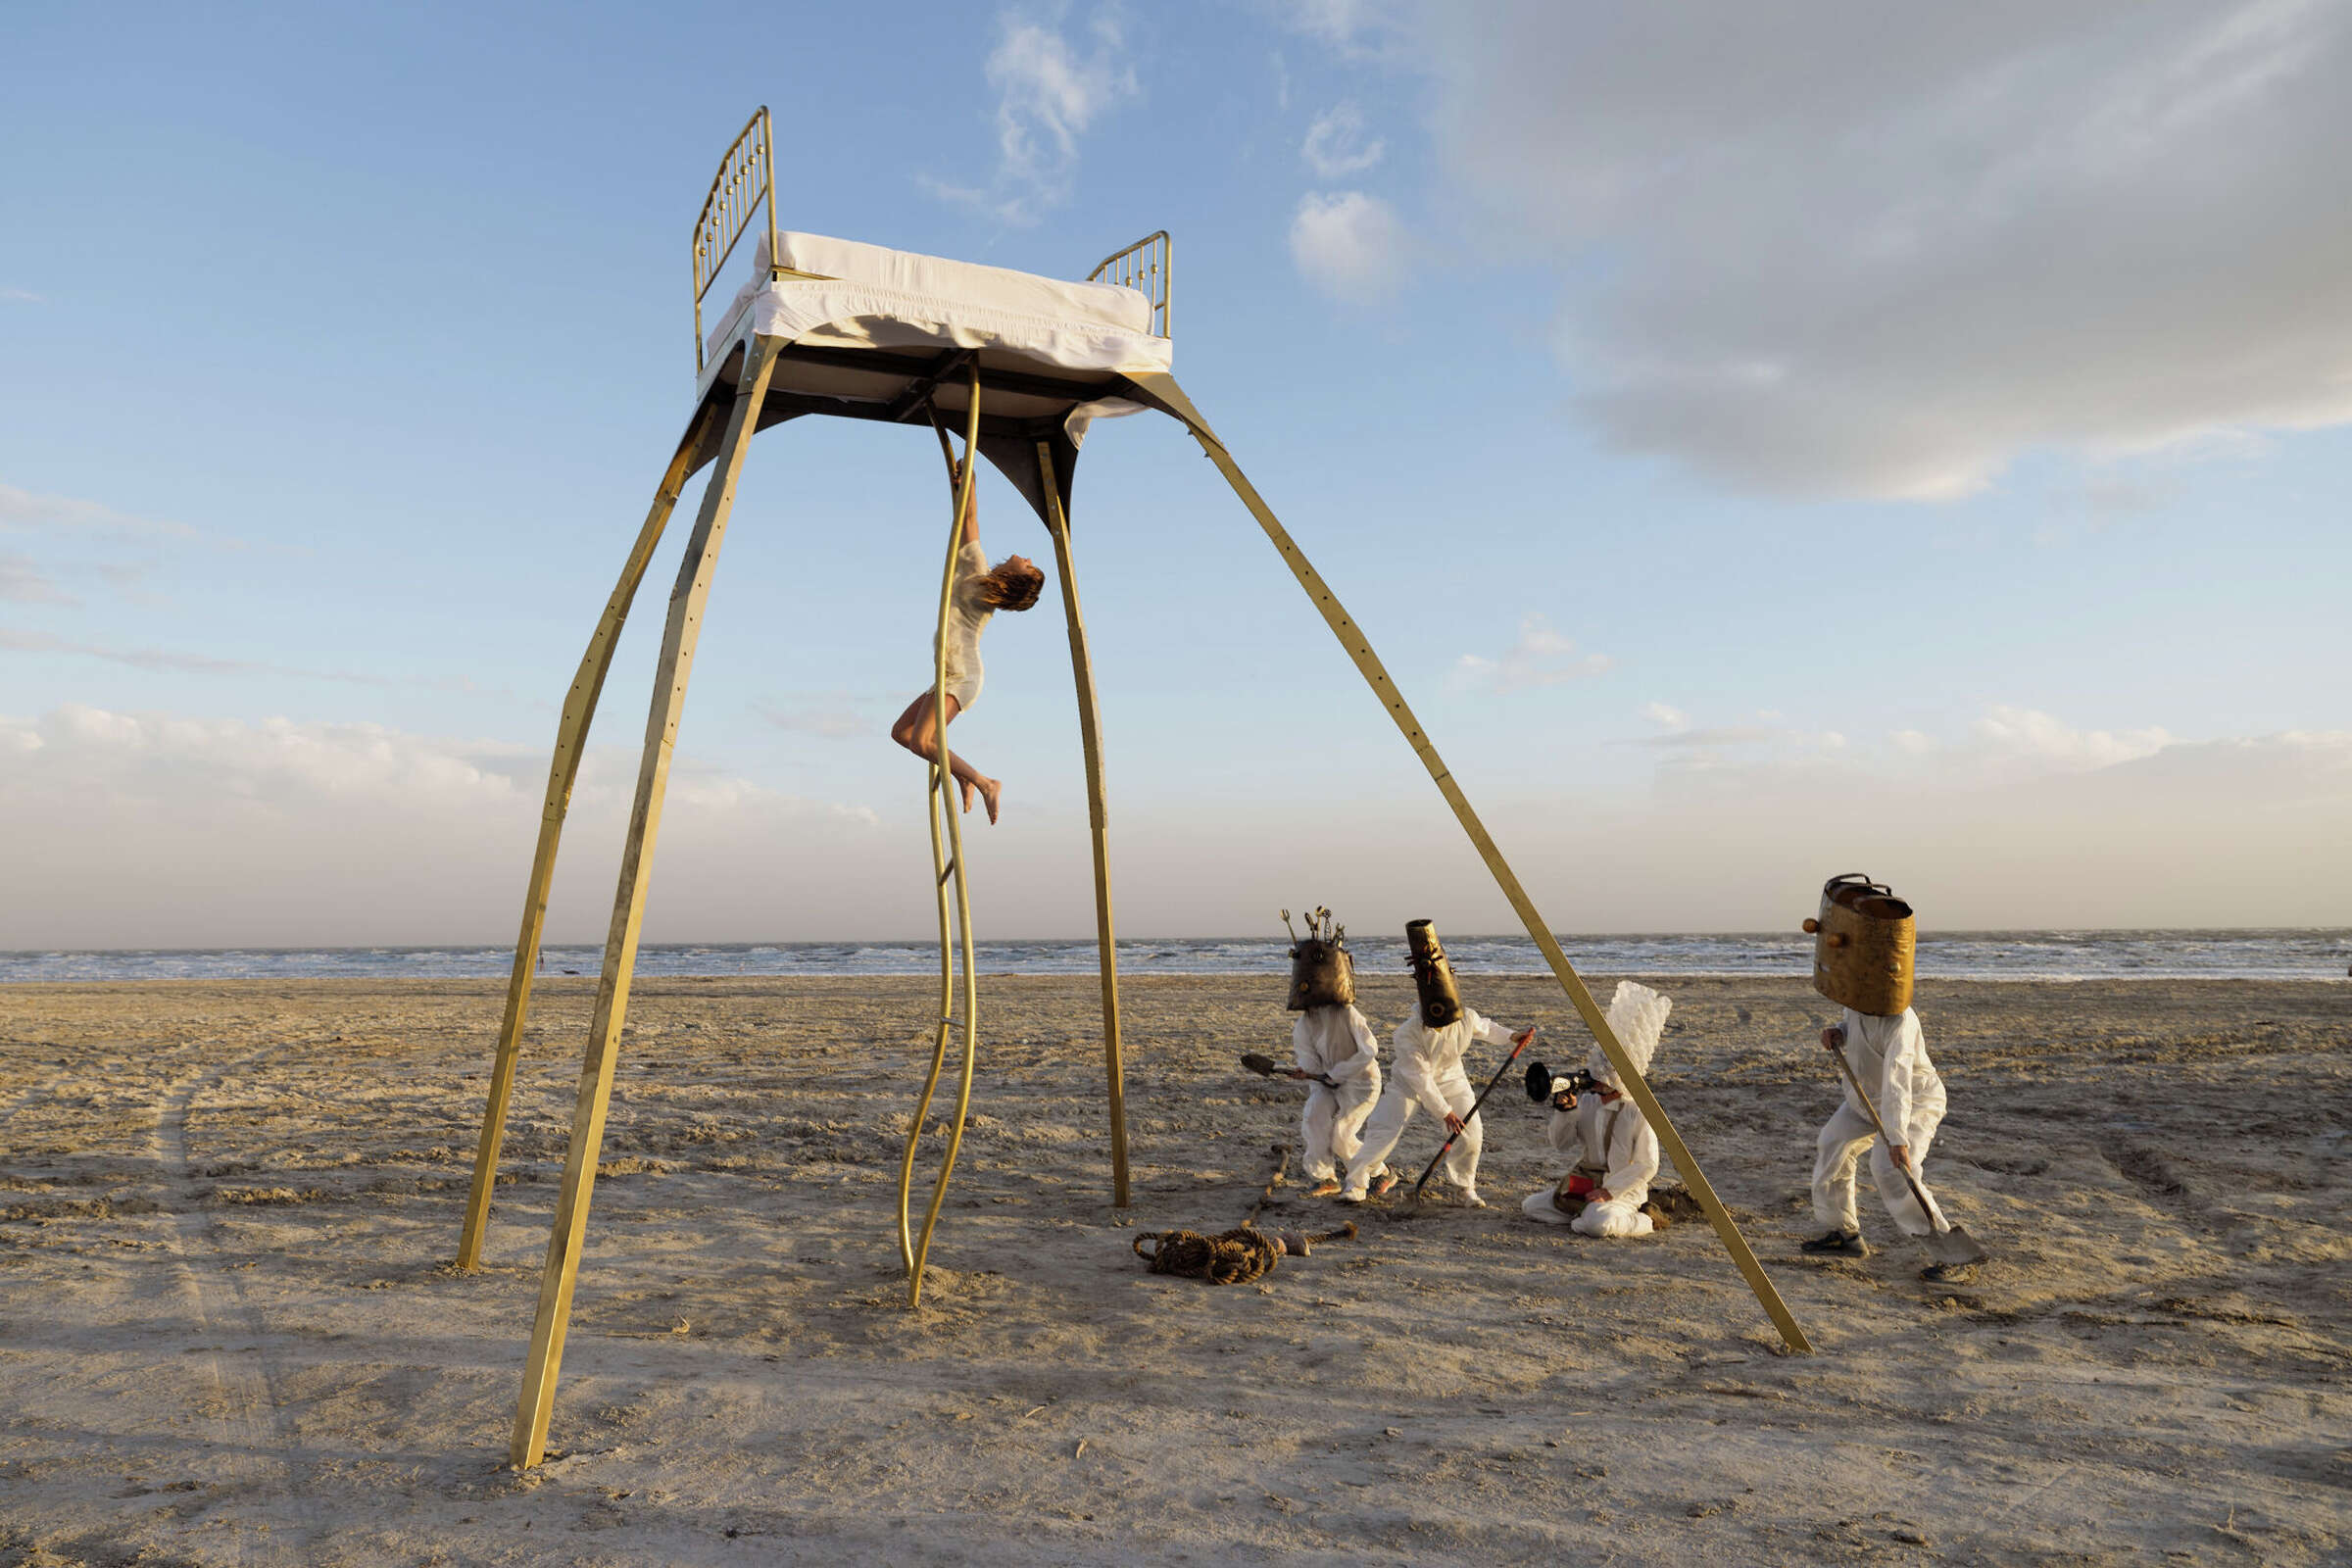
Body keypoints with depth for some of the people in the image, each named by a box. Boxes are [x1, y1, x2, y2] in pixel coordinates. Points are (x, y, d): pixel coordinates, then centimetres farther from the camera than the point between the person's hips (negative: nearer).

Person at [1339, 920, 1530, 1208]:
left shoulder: (1466, 1019, -19)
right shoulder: (1407, 1033, -32)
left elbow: (1485, 1028, 8)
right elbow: (1420, 1077, -27)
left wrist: (1511, 1037, -5)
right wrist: (1444, 1112, -27)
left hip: (1450, 1079, 3)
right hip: (1407, 1084, -3)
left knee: (1471, 1135, -8)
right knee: (1382, 1131, -15)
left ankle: (1465, 1186, 18)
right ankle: (1357, 1182, 2)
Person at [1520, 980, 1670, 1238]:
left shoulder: (1638, 1112, -15)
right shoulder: (1589, 1103, 4)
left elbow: (1646, 1166, -16)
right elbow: (1562, 1144, 8)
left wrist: (1609, 1191, -20)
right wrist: (1565, 1110, -9)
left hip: (1621, 1190, -7)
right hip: (1582, 1185, 7)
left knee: (1597, 1224, -35)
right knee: (1531, 1206, 0)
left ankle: (1642, 1221, -7)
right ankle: (1588, 1213, 7)